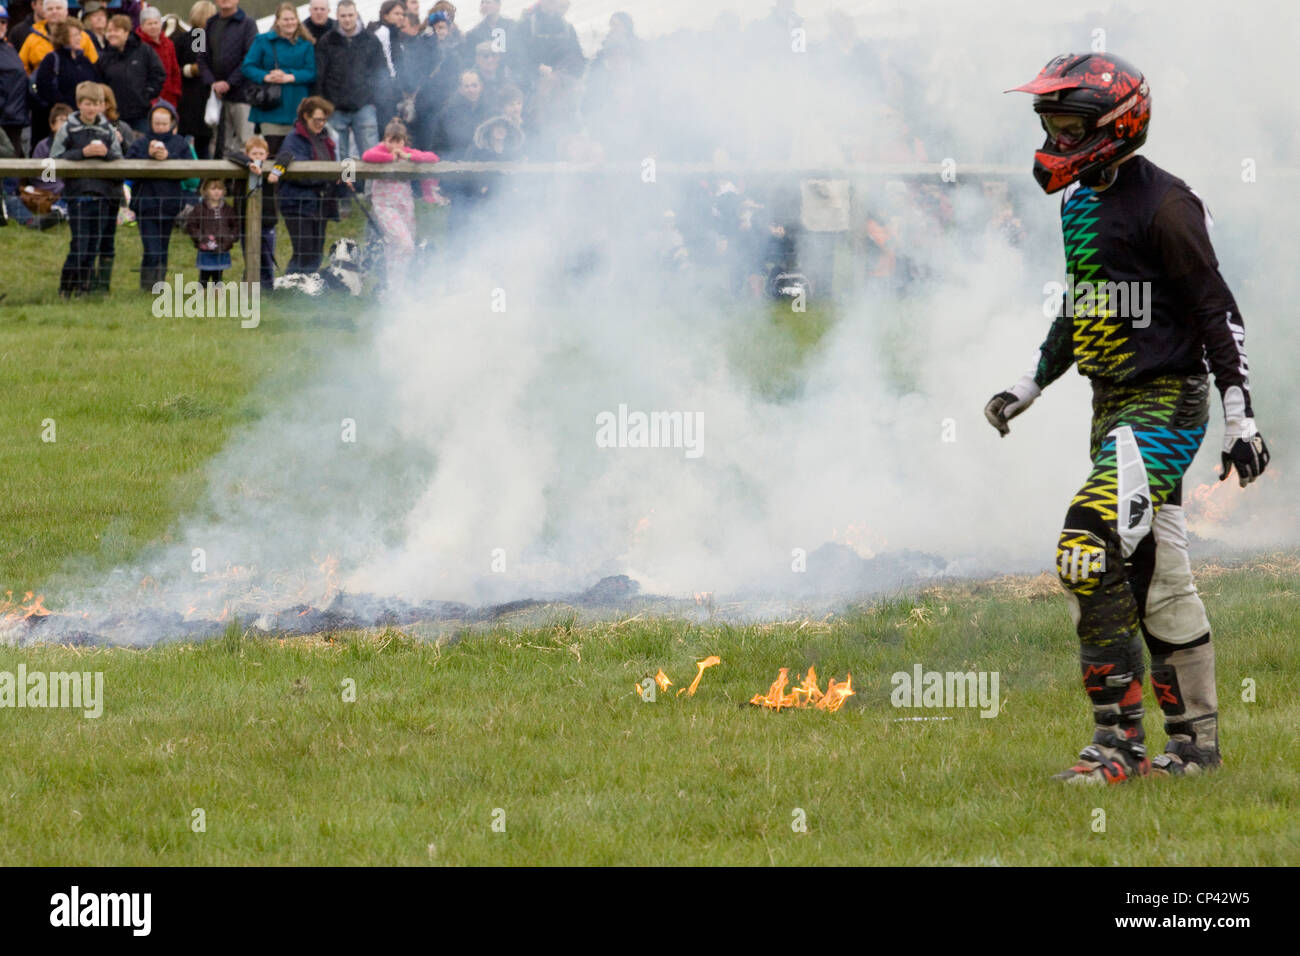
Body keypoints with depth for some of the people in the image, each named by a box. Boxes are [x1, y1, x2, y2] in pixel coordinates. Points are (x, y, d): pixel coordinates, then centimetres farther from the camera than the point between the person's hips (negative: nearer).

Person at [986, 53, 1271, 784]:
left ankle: (1119, 742, -16)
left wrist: (1240, 416, -17)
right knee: (1154, 576, 11)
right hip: (1113, 406, 9)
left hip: (1166, 403, -9)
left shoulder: (1161, 203, -14)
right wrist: (1030, 386, 27)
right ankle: (1195, 743, 18)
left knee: (1093, 547, -19)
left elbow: (1217, 310, -14)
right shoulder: (1079, 201, 14)